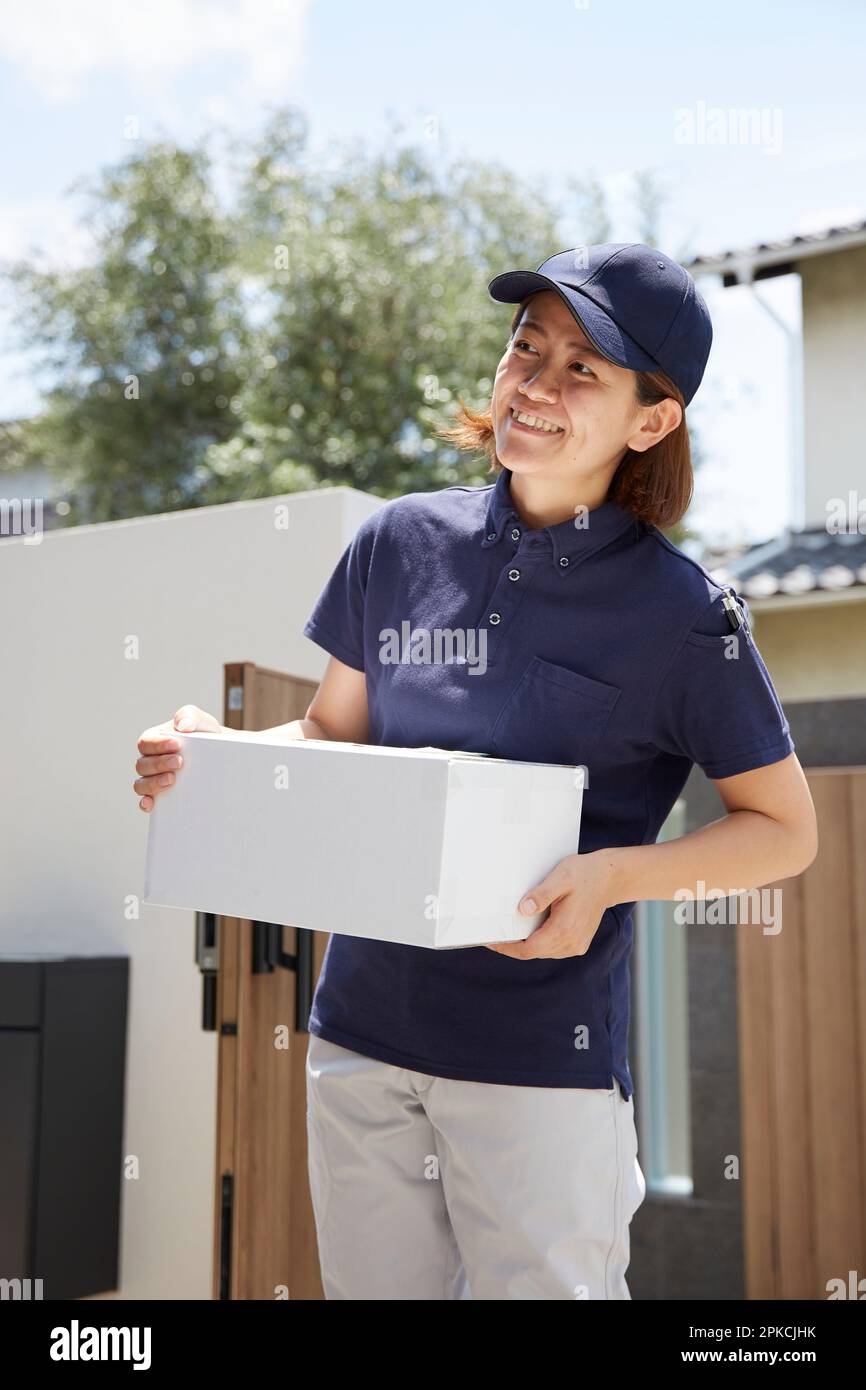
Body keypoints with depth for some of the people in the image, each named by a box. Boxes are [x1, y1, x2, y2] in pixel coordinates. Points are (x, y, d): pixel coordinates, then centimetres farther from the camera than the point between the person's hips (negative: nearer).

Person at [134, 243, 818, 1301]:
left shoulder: (681, 615, -10)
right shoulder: (402, 541, 1)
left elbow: (786, 830, -2)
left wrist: (612, 874, -18)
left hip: (542, 1053, -4)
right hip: (360, 1024, 4)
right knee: (368, 1286, 18)